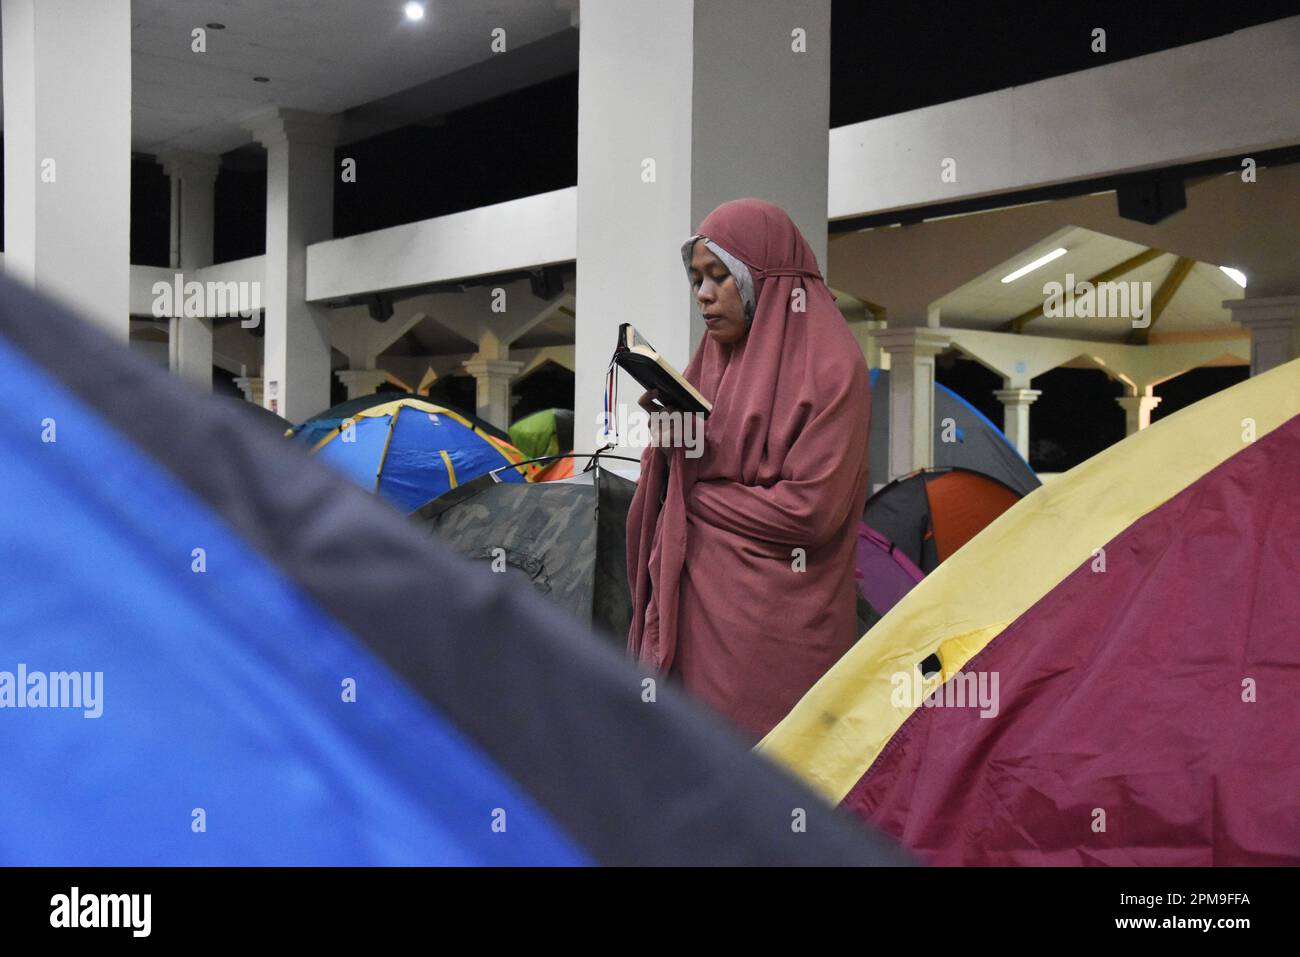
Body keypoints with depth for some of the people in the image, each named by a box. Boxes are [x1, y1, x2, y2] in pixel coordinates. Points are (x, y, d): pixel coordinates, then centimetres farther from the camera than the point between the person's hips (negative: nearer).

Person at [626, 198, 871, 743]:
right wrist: (669, 434, -7)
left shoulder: (828, 366, -8)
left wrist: (695, 496, -6)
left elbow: (812, 509, -15)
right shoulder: (713, 358, 14)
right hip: (696, 608, 6)